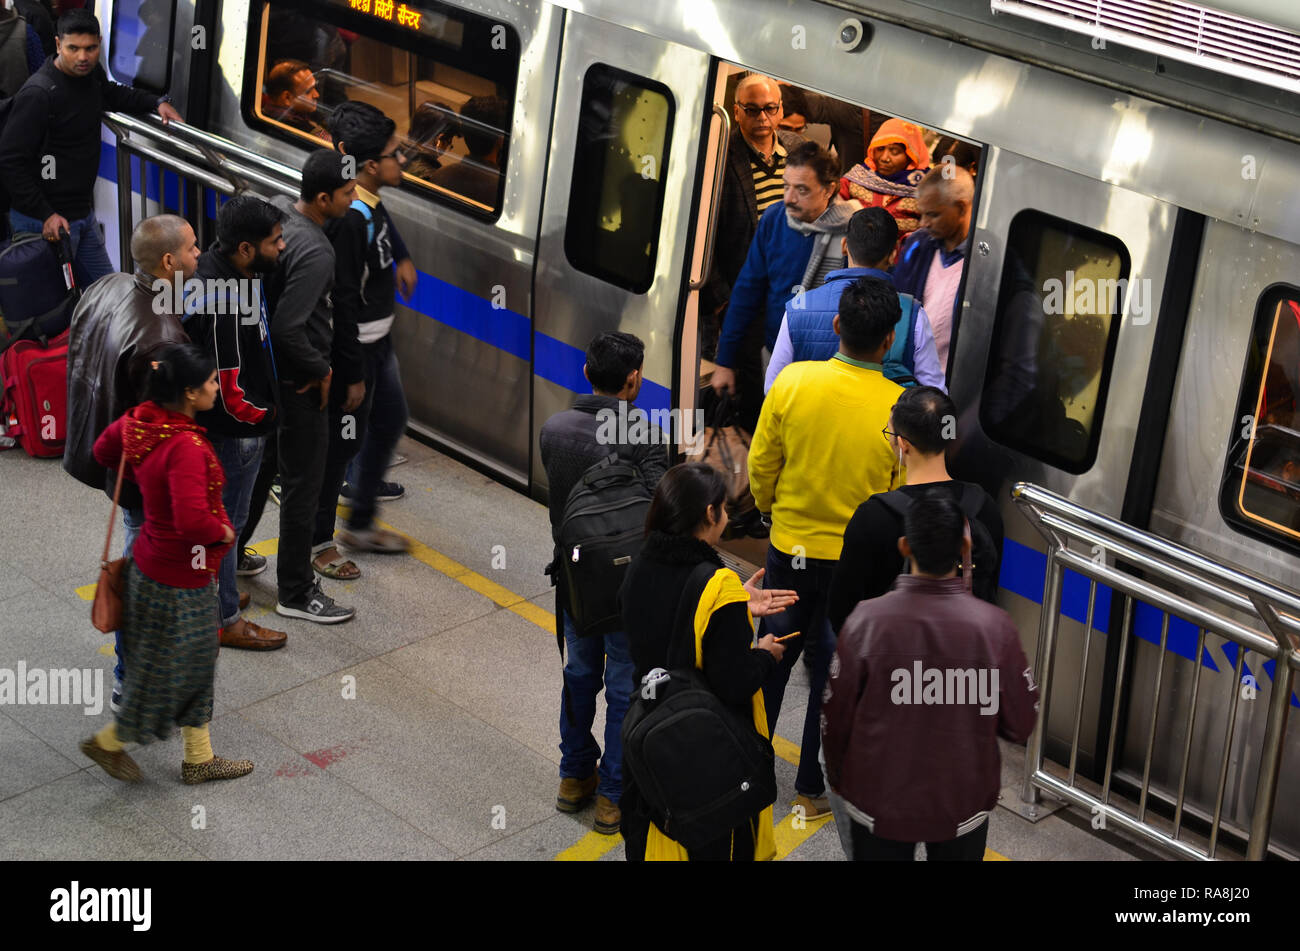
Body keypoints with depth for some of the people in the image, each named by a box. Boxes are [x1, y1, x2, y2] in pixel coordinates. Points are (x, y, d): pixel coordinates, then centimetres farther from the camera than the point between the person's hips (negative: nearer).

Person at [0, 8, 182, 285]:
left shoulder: (90, 73, 4)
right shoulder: (38, 94, -22)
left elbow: (112, 94, 31)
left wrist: (156, 102, 15)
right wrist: (45, 215, -24)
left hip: (84, 215, 9)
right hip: (46, 224, -9)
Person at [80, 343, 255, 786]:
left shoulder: (140, 420, -5)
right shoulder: (186, 446, -32)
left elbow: (102, 450, 14)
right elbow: (192, 521, -39)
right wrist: (224, 532, -19)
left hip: (152, 562, 9)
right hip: (178, 580, -9)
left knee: (196, 666, 22)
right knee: (168, 675, 12)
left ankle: (198, 759, 35)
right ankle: (107, 742, 32)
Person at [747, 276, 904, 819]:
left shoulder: (793, 382, -16)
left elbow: (761, 463, -4)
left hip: (790, 549, 2)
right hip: (858, 564, -1)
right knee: (834, 673, 14)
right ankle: (812, 789, 26)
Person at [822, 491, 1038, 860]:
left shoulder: (866, 620, -18)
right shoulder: (995, 626, -18)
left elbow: (836, 717, -8)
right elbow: (1020, 724, -8)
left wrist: (838, 778, 10)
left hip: (878, 802, 0)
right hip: (963, 803, 0)